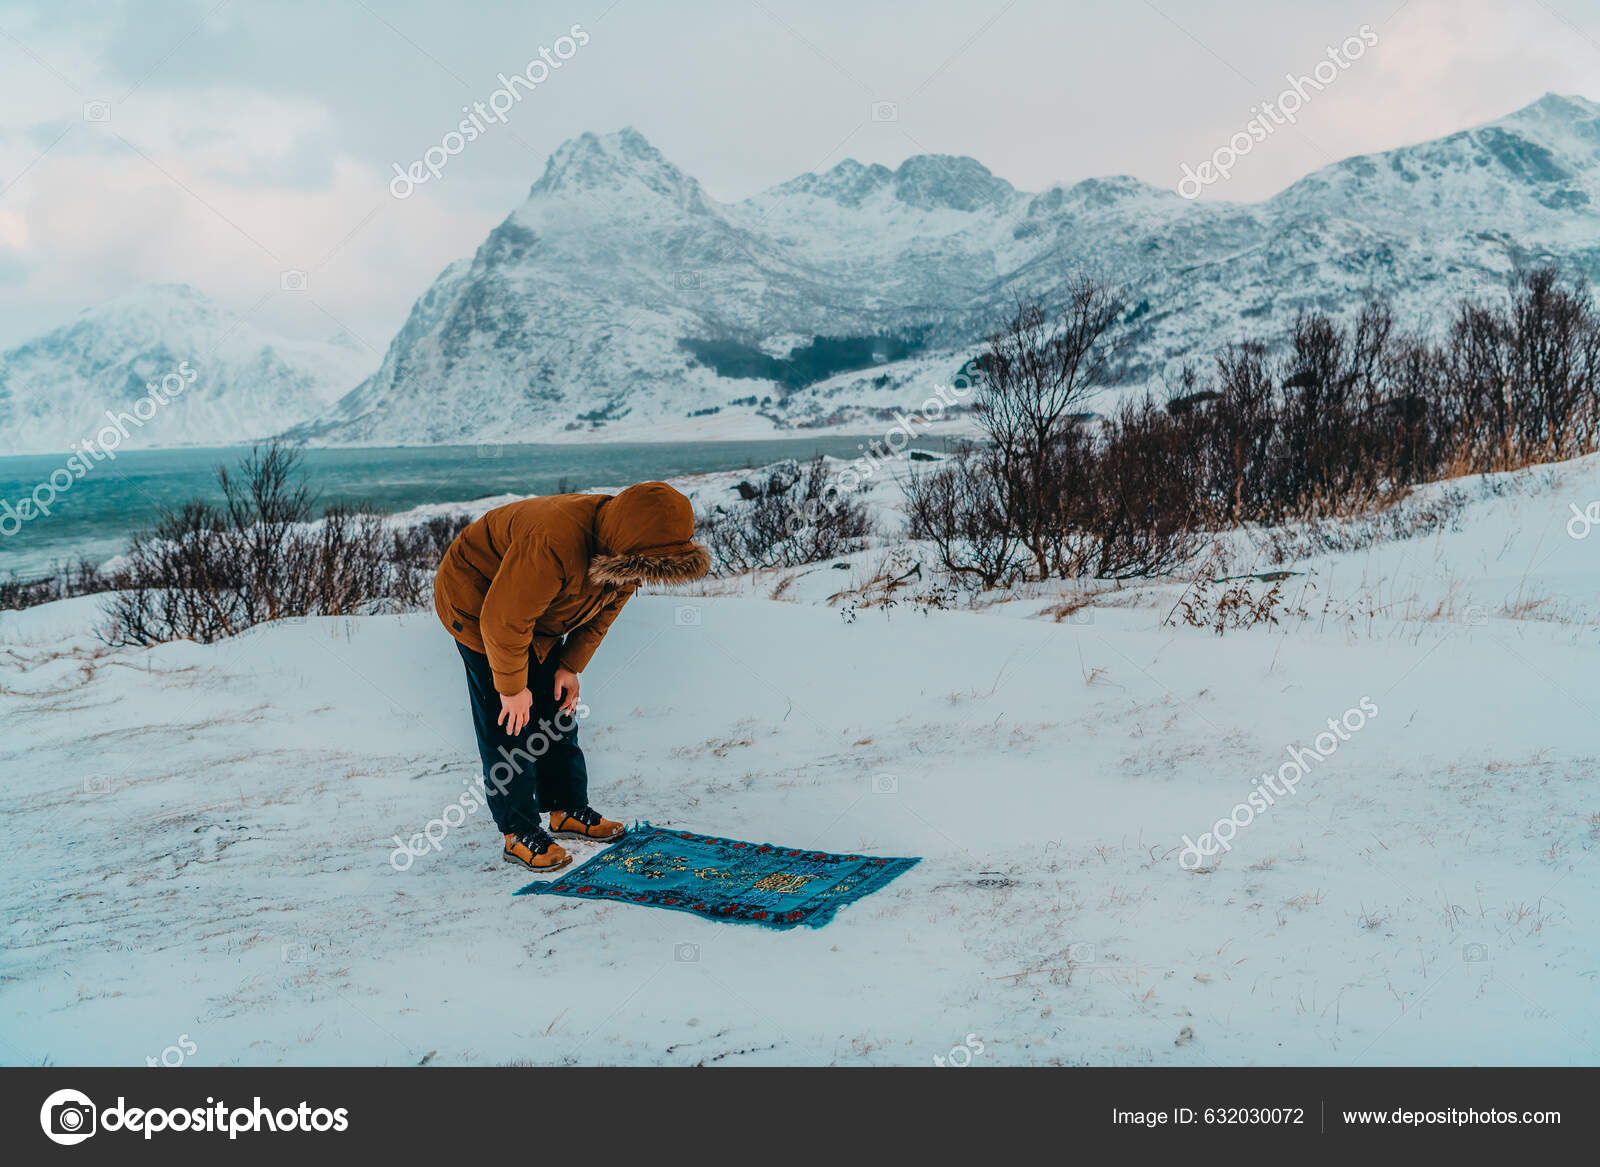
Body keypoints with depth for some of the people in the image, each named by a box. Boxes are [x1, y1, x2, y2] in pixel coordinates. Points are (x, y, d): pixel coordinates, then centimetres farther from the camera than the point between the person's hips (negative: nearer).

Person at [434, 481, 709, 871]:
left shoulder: (626, 551, -16)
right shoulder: (553, 545, -42)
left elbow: (602, 611, 2)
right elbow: (504, 620, -33)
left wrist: (570, 665, -3)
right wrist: (512, 687, -21)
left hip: (540, 612, 8)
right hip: (477, 601, -7)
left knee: (558, 711, 10)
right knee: (509, 722, -8)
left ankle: (568, 808, 24)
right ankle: (519, 833, 1)